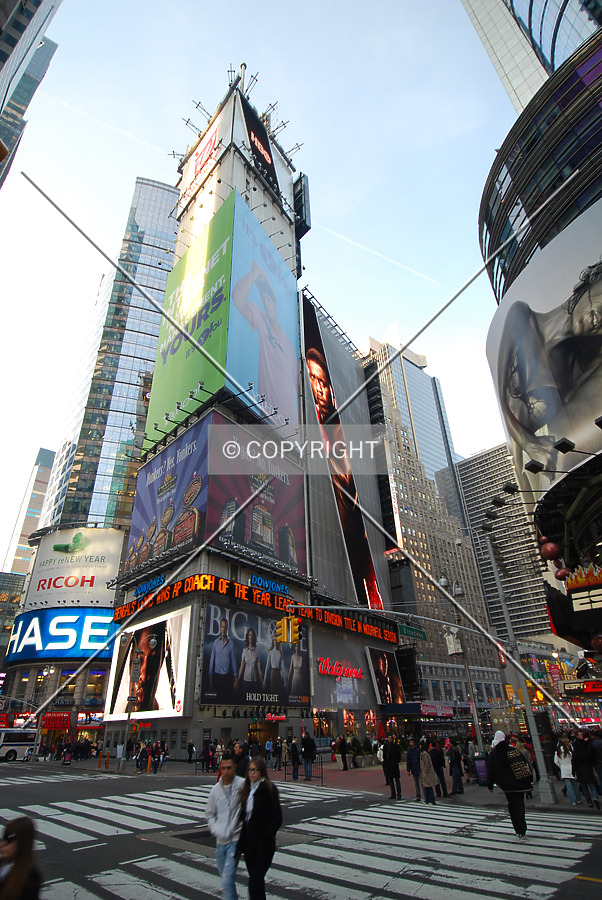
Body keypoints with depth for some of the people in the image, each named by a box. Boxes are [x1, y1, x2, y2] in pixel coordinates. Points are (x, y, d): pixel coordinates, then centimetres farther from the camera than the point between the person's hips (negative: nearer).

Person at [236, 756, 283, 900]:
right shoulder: (247, 788, 7)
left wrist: (264, 838, -16)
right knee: (256, 880, 15)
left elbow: (277, 819, -13)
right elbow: (244, 817, 12)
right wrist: (241, 842, 7)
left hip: (263, 845, -6)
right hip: (249, 843, 6)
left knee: (255, 882, -9)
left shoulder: (269, 789, -13)